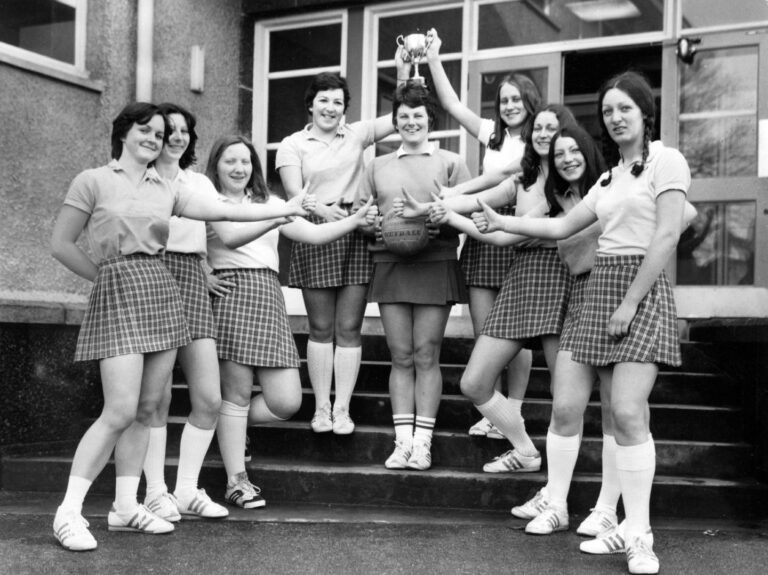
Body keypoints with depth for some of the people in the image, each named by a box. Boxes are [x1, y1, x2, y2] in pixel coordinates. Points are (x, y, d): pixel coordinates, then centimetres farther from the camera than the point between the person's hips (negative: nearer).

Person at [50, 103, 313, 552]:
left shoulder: (167, 190, 14)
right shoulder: (94, 182, 2)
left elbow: (225, 211, 8)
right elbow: (61, 244, 3)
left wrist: (284, 209, 2)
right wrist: (107, 276, 4)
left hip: (162, 294, 5)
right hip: (118, 295, -5)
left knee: (147, 409, 6)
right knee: (121, 411, -13)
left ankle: (126, 507, 16)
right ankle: (69, 511, -4)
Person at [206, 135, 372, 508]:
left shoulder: (268, 202, 23)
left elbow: (313, 234, 15)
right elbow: (230, 238, -14)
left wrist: (355, 221, 1)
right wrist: (280, 218, -26)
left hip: (268, 296, 5)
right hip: (229, 293, -5)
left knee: (286, 401, -2)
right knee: (237, 391, -4)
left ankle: (227, 427, 25)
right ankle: (236, 481, 6)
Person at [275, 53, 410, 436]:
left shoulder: (356, 134, 12)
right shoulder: (293, 145, 7)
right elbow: (294, 192, -6)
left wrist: (403, 71, -4)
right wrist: (321, 210, -25)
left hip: (355, 233, 1)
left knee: (349, 328, 1)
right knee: (320, 328, 3)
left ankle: (342, 408, 6)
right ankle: (321, 408, 10)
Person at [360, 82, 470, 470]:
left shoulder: (450, 163, 10)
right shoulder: (378, 166, 19)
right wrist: (368, 220, -5)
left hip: (435, 262, -2)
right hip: (390, 263, 3)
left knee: (426, 355, -3)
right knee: (401, 357, 2)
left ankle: (422, 441, 0)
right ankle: (402, 440, 4)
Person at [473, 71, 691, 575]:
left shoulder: (665, 160, -4)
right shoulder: (612, 175, 20)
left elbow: (667, 237, -13)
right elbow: (562, 227, 24)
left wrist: (630, 303, -16)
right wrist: (502, 222, 21)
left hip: (641, 289, -7)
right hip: (602, 288, 7)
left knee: (627, 412, -16)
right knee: (627, 415, 5)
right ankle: (631, 525, 8)